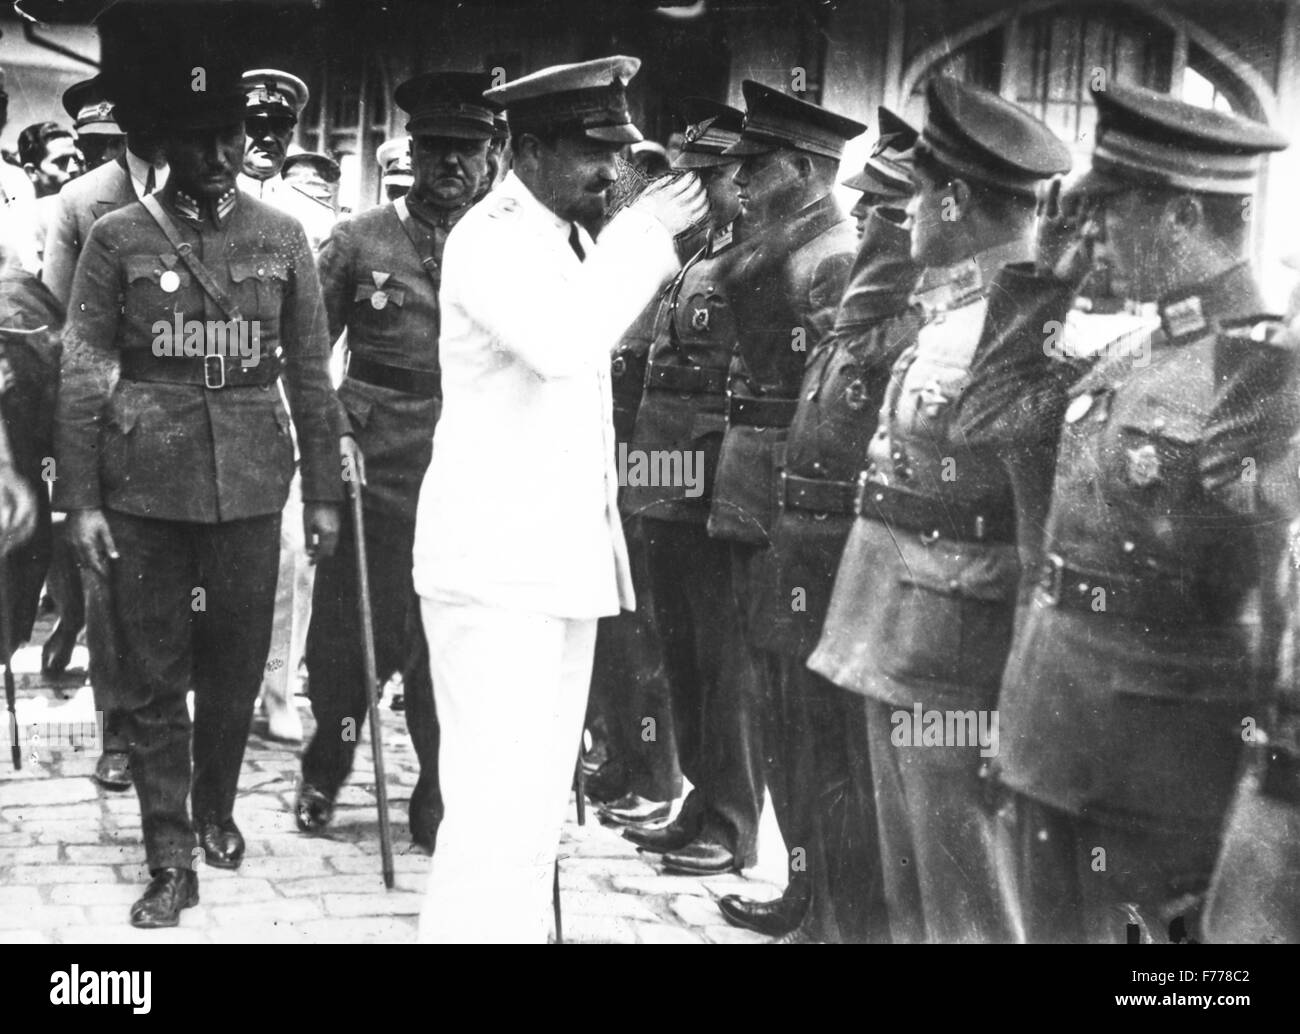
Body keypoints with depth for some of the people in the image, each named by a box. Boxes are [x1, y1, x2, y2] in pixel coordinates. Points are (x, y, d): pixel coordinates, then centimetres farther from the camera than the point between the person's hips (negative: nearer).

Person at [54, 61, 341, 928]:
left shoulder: (282, 237, 5)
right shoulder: (118, 238, 0)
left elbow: (311, 373, 7)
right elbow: (83, 376, -1)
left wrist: (325, 492, 5)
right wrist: (80, 498, -6)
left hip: (250, 482, 2)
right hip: (144, 483, -1)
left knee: (238, 666, 10)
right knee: (154, 678, 3)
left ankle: (216, 810, 35)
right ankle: (171, 862, 13)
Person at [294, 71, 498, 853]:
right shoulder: (359, 240, 4)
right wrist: (333, 435, -8)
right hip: (376, 466, -1)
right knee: (353, 628, 6)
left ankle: (440, 801, 17)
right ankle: (325, 771, 30)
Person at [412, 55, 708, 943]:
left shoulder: (572, 238, 14)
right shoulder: (490, 237, -13)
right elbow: (562, 344, -31)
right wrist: (639, 235, -21)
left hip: (565, 554, 10)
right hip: (497, 560, -9)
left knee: (542, 801, 16)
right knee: (499, 806, -11)